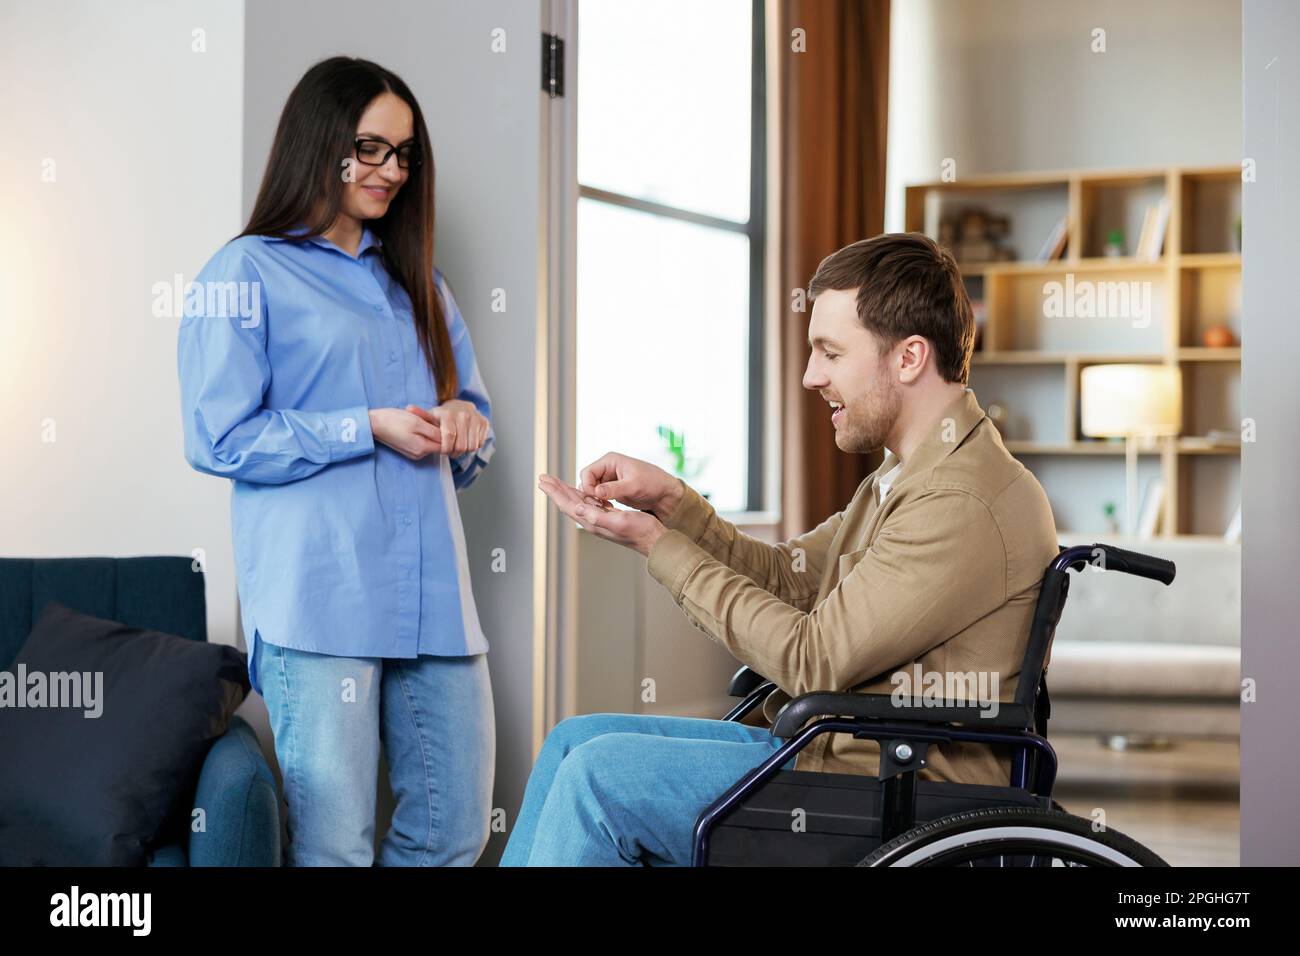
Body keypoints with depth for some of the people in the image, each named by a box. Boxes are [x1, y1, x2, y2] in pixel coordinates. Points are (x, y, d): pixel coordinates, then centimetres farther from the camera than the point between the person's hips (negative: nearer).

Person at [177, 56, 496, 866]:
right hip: (320, 597, -6)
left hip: (433, 592, 6)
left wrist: (464, 425, 1)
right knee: (334, 841, -7)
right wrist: (368, 429, -11)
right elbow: (219, 437, -5)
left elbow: (473, 413, 26)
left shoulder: (419, 284, 24)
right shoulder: (246, 273, 3)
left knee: (455, 830, 4)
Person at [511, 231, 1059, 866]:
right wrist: (669, 501, 2)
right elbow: (787, 576, 17)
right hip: (824, 743, 10)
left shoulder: (966, 503, -21)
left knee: (597, 773, -16)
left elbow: (812, 660, -20)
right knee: (576, 739, 8)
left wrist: (656, 545, -12)